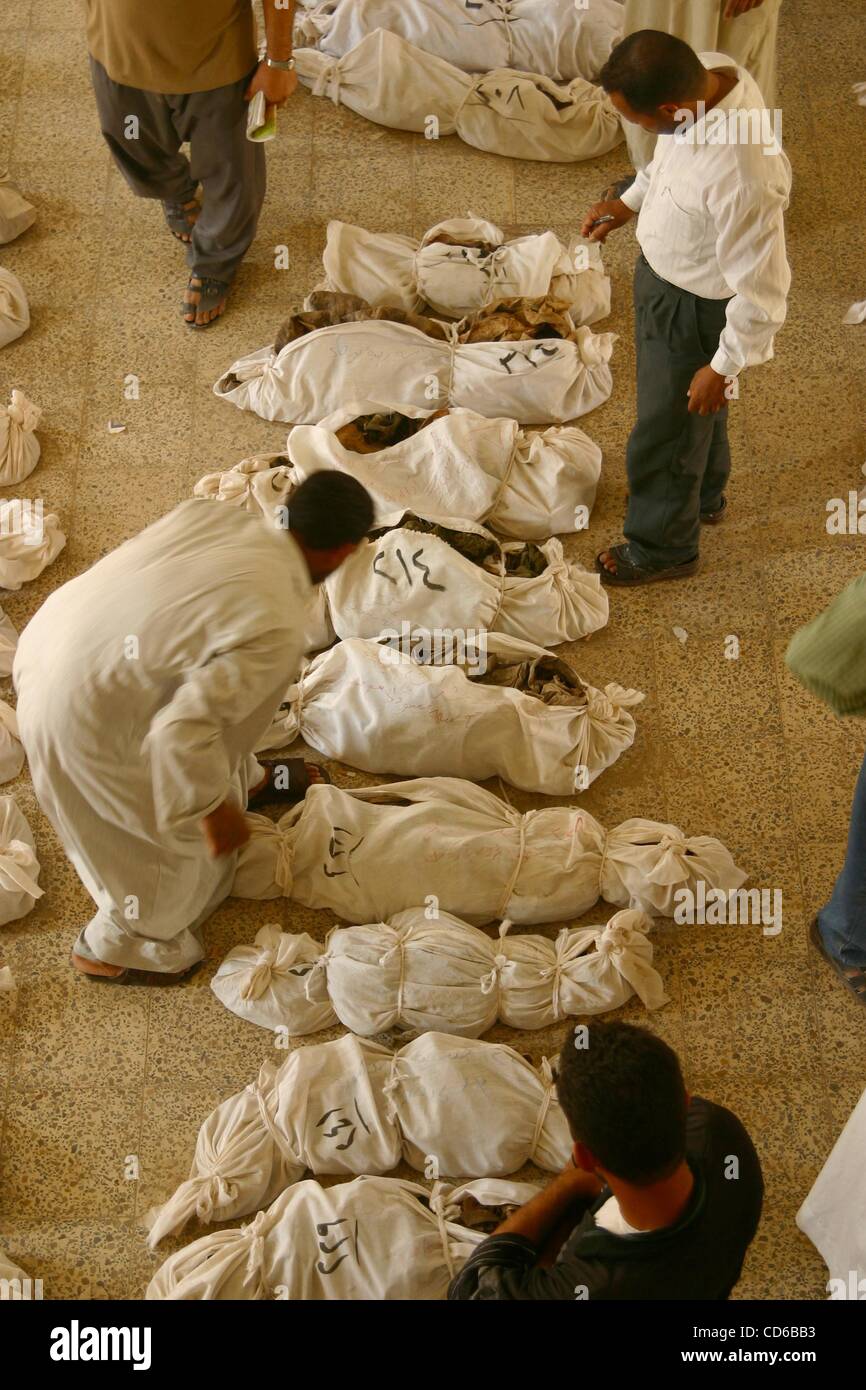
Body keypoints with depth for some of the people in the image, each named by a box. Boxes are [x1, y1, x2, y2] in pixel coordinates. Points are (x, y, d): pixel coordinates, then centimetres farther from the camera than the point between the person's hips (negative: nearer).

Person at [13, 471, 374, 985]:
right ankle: (112, 950, 42)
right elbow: (184, 728, -32)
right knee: (180, 832, 18)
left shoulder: (215, 512, -6)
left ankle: (248, 780, 61)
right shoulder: (277, 630, -26)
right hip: (80, 713, -8)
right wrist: (214, 810, -15)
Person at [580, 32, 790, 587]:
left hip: (697, 309, -8)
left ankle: (663, 546, 43)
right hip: (665, 271, 8)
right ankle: (704, 494, 59)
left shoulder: (744, 180, -43)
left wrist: (724, 366, -18)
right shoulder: (707, 72, -18)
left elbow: (761, 291, -29)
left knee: (665, 434, 16)